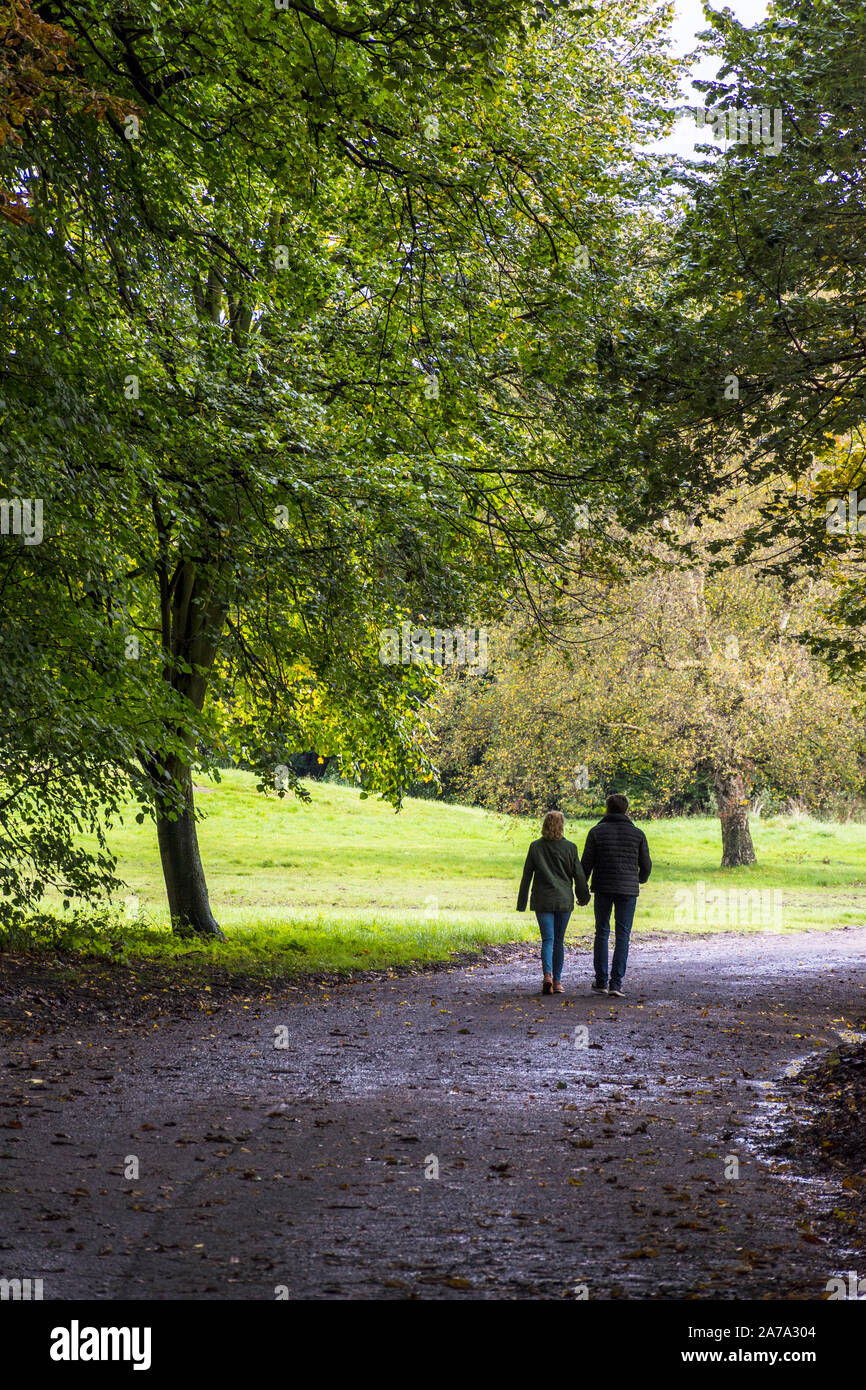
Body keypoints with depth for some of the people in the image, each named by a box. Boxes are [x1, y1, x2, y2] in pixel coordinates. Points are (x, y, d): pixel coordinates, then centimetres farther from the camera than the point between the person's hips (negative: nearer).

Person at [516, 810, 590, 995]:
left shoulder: (535, 847, -2)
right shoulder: (570, 848, -4)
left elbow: (526, 876, 1)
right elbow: (579, 875, 2)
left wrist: (522, 903, 8)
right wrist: (583, 897, 18)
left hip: (542, 901, 0)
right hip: (564, 900, 0)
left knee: (547, 940, 0)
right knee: (559, 941, 11)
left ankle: (547, 974, -23)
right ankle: (557, 981, 14)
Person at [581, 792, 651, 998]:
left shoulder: (597, 832, -1)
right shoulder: (637, 834, 2)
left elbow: (586, 863, -4)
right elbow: (646, 865, 6)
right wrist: (642, 879, 29)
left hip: (602, 888, 0)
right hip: (628, 889, 0)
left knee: (602, 933, 12)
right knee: (623, 936, 2)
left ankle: (601, 982, 11)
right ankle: (616, 983, -7)